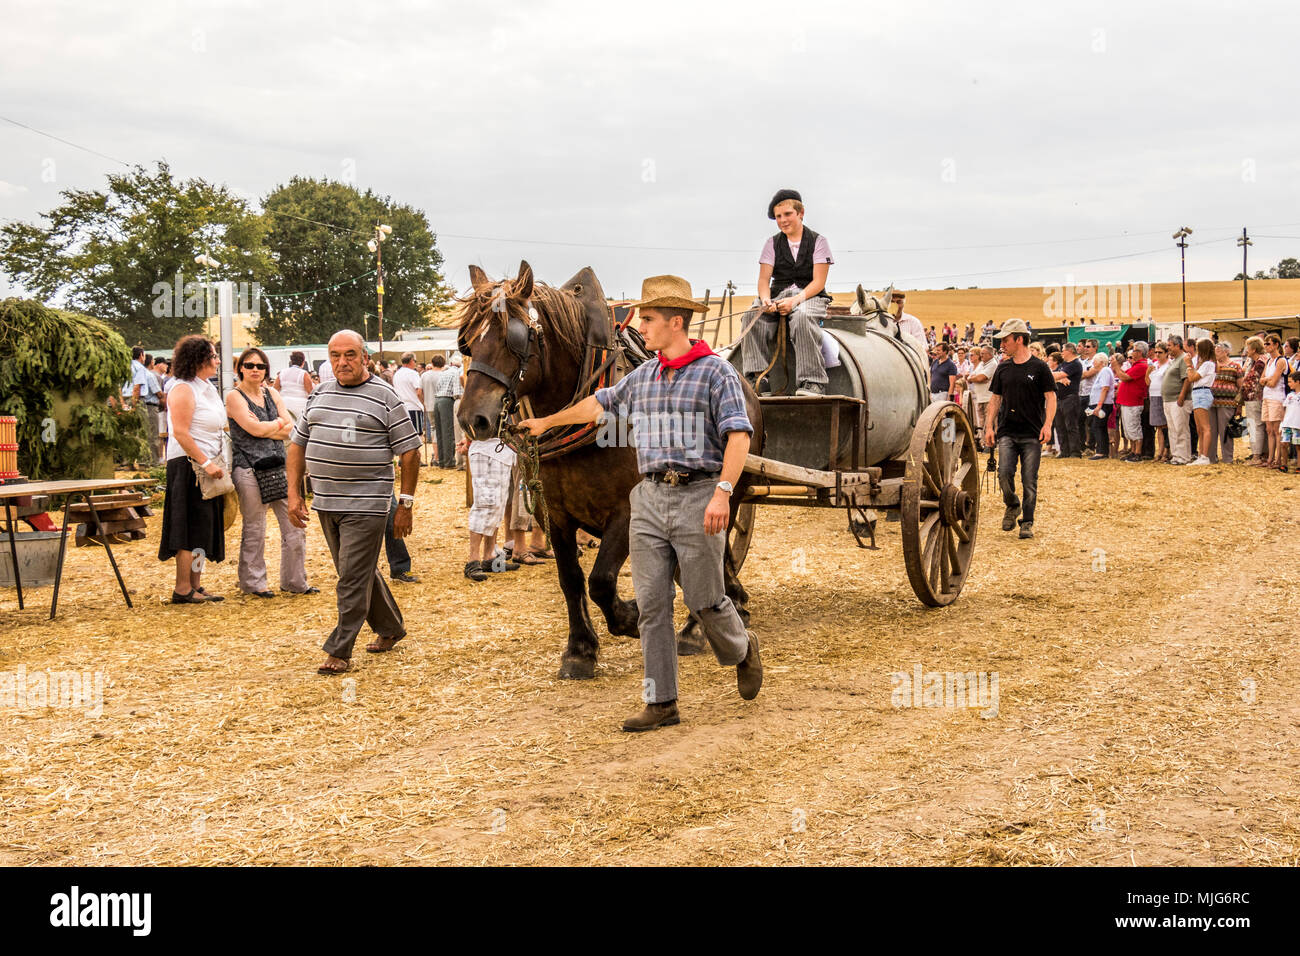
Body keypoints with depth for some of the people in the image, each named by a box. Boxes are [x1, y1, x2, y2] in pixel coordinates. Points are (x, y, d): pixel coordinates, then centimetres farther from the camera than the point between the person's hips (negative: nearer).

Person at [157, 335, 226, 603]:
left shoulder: (207, 387, 17)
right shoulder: (183, 389, -12)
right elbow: (180, 433, -20)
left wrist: (218, 465, 16)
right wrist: (206, 463, -22)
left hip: (208, 466, 9)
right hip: (189, 467, -9)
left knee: (204, 529, 11)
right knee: (192, 527, -7)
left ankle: (196, 585, 17)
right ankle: (183, 589, -2)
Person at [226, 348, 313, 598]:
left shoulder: (271, 393, 15)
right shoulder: (234, 396, -2)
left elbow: (290, 429, 6)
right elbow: (255, 429, -14)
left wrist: (264, 428, -8)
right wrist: (278, 423, 2)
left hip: (278, 465, 6)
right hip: (249, 469, -5)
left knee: (294, 525, 4)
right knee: (254, 529, 1)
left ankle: (294, 581, 16)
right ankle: (252, 582, 14)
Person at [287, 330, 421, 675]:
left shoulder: (384, 397, -5)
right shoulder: (319, 394, 11)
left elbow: (410, 451, -5)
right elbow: (298, 443, 16)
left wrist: (406, 505, -6)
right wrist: (294, 493, 8)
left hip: (366, 505, -6)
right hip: (325, 504, 6)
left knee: (354, 577, -6)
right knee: (358, 573, 16)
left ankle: (339, 651, 0)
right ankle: (390, 628, 34)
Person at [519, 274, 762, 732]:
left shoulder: (716, 372, -6)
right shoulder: (643, 377, 13)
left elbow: (738, 436, -14)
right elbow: (599, 403, 28)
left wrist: (723, 492, -26)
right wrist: (547, 422, 38)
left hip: (697, 496, -6)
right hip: (650, 498, 6)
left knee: (705, 600, 1)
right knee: (651, 605, 3)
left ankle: (742, 650, 33)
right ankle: (661, 703, 10)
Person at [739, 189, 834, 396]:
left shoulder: (818, 241, 6)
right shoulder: (772, 244, 15)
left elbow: (818, 282, -4)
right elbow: (764, 279, 5)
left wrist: (796, 300, -22)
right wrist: (766, 300, -18)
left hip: (809, 296, -3)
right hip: (778, 295, 3)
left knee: (802, 317, -39)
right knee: (752, 316, -29)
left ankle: (813, 382, -39)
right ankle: (756, 379, -31)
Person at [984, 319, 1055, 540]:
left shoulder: (1039, 367, -1)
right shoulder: (1003, 369, 11)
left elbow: (1051, 397, -1)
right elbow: (995, 398, 16)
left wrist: (1047, 425, -13)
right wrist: (989, 426, 8)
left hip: (1032, 434, -3)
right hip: (1007, 431, 3)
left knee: (1029, 480, -1)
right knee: (1004, 472, -12)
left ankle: (1027, 522, 9)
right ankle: (1012, 506, 14)